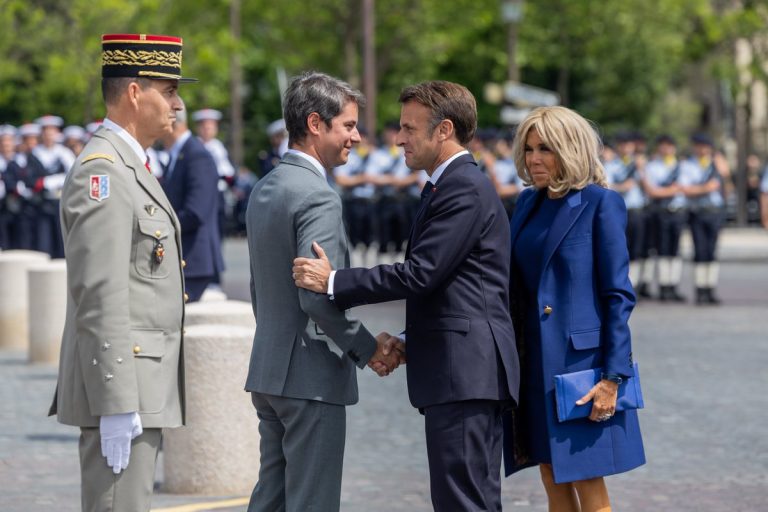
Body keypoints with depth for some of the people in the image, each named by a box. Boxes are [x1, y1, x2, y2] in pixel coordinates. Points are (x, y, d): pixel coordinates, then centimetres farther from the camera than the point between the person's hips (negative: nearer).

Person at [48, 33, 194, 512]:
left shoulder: (131, 166, 18)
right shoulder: (102, 170, -15)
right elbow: (99, 294, -21)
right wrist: (116, 404, -24)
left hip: (140, 389, 10)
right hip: (120, 385, -10)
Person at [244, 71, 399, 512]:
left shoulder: (265, 190, 13)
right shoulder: (318, 197, -17)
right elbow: (319, 297, -24)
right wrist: (369, 348, -11)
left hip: (267, 371, 9)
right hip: (313, 376, -9)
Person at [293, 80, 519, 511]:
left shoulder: (464, 189, -12)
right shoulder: (453, 185, 21)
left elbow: (421, 273, -19)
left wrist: (334, 282, -15)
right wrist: (409, 341, 11)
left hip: (464, 371, -11)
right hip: (470, 376, 11)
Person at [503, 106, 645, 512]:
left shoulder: (600, 204, -9)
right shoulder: (529, 203, 11)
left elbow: (619, 295, -11)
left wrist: (612, 377, -16)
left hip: (582, 360, -7)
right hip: (535, 363, 7)